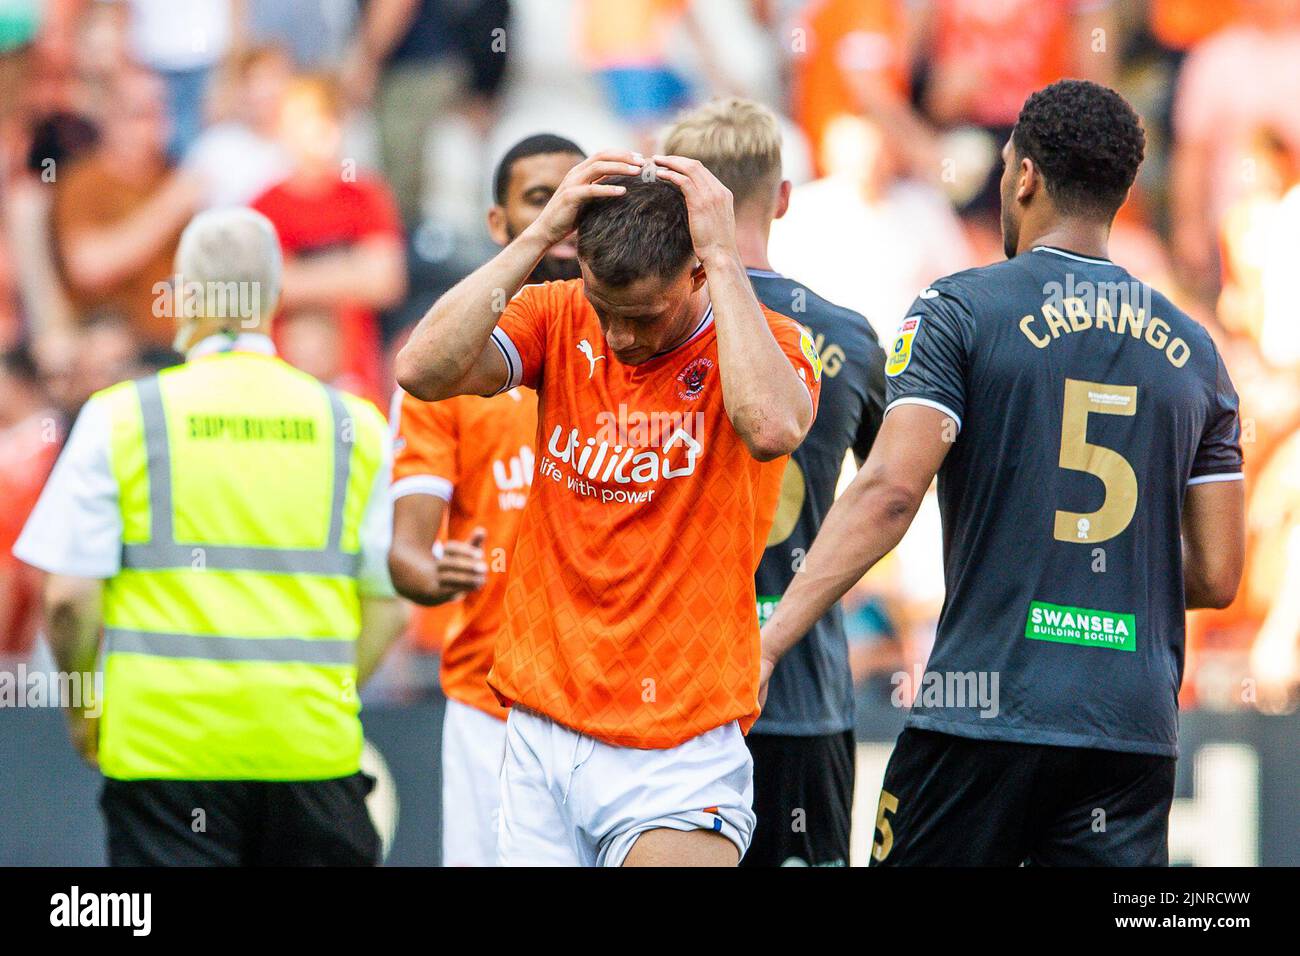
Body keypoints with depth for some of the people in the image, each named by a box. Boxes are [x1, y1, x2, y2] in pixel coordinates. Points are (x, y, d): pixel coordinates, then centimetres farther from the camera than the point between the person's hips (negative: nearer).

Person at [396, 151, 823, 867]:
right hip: (538, 733, 4)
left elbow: (771, 429, -30)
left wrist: (725, 256, -22)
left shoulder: (770, 344, -5)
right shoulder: (558, 320, 5)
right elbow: (422, 371, -12)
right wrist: (540, 236, -13)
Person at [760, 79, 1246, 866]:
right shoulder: (1192, 351, 11)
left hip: (985, 712, -4)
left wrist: (770, 638, -15)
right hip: (1137, 726, 4)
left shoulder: (962, 311, -2)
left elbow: (889, 491, -14)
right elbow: (1217, 577, 10)